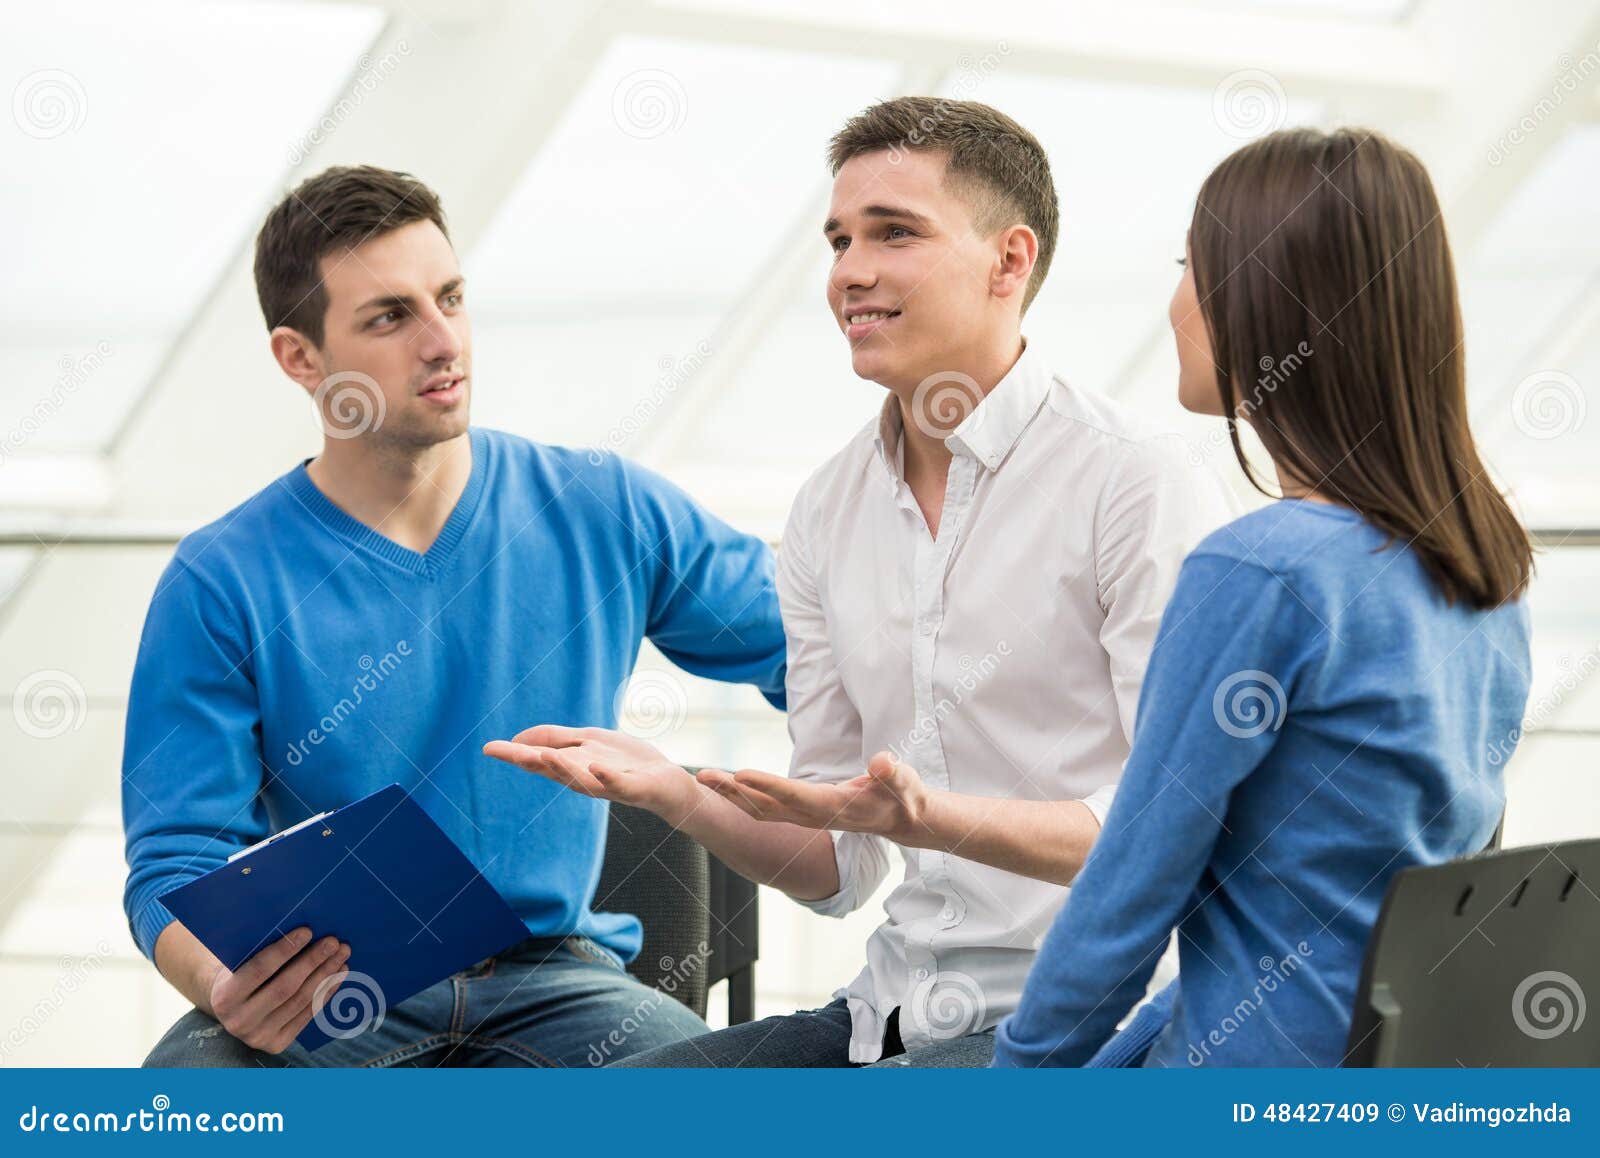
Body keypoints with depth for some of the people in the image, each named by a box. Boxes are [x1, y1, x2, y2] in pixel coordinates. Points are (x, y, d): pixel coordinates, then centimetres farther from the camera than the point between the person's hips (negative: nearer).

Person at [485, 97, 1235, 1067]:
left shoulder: (1139, 482, -9)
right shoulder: (828, 514, 11)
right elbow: (839, 869, 14)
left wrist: (928, 816, -29)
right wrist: (670, 791, -4)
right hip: (892, 1013, 6)